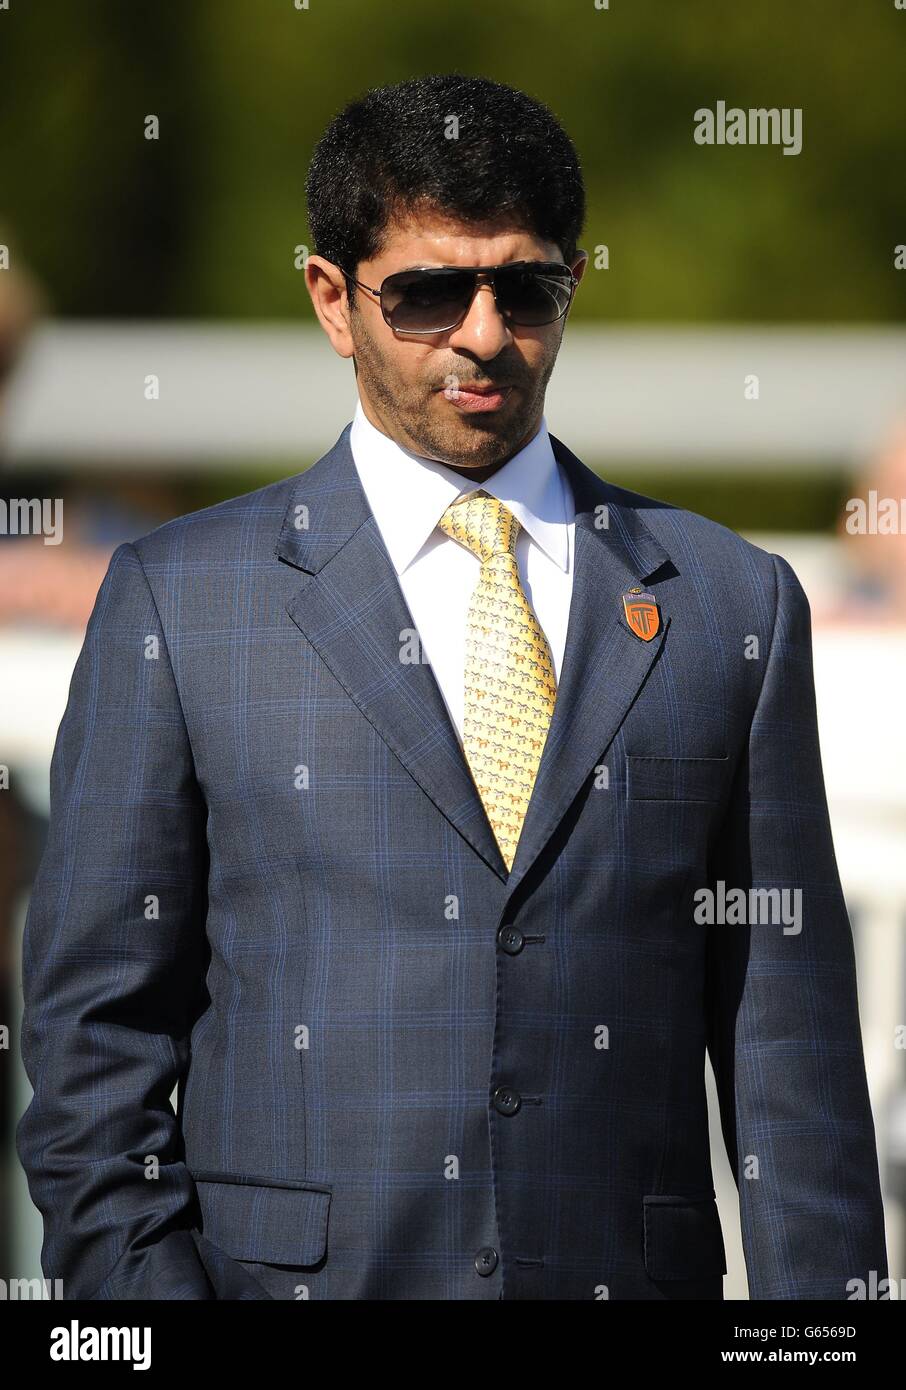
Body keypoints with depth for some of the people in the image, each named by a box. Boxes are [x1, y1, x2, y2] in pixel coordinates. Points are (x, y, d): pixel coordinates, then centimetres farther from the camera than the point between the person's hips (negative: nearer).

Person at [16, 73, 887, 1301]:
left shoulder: (732, 602, 8)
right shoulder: (179, 599, 3)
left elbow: (788, 1037, 5)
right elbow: (98, 1025, 2)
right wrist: (145, 1303, -8)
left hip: (630, 1278, 2)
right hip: (297, 1275, -1)